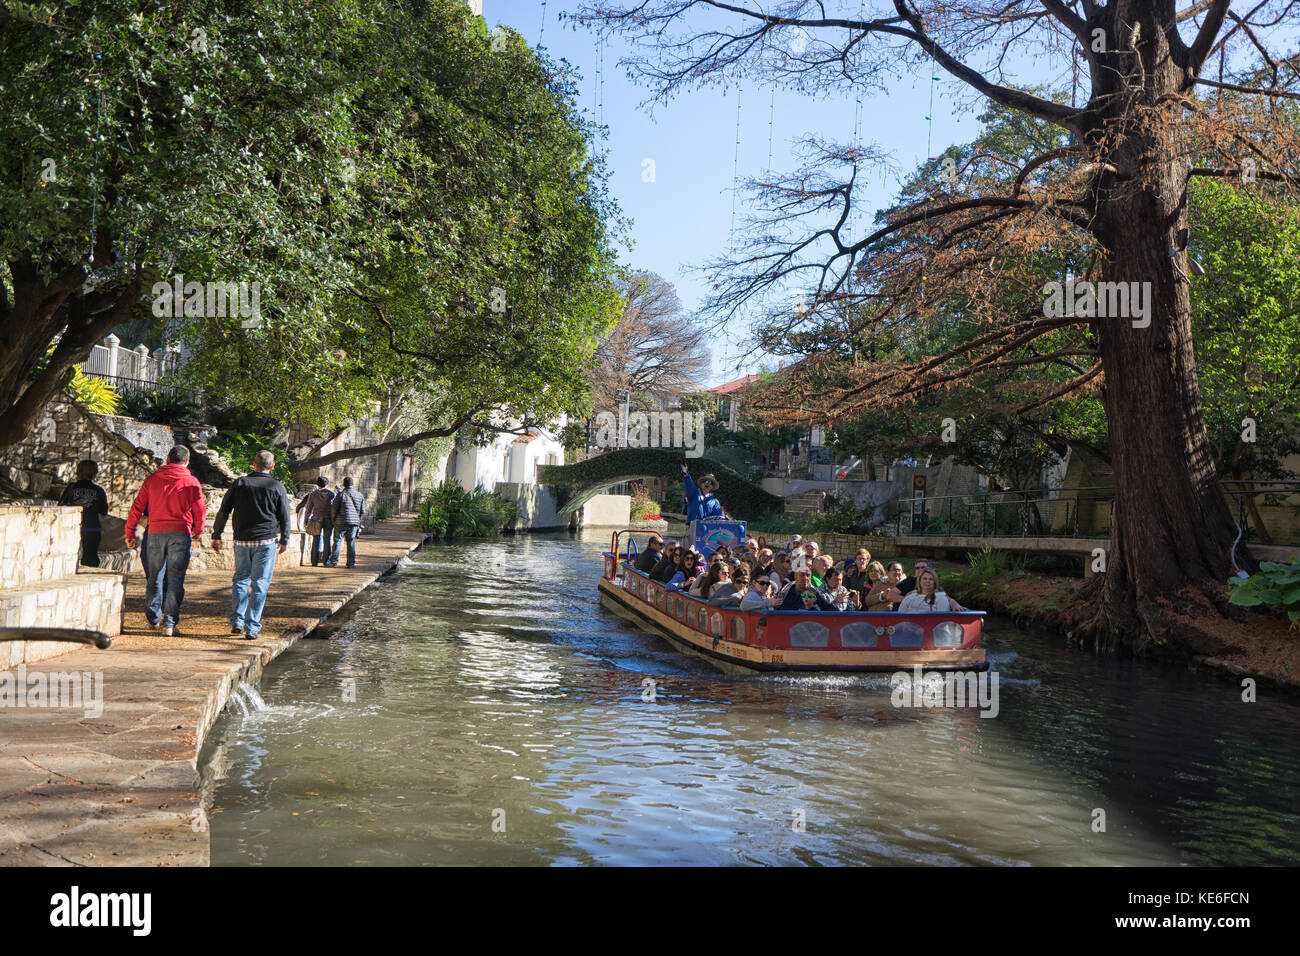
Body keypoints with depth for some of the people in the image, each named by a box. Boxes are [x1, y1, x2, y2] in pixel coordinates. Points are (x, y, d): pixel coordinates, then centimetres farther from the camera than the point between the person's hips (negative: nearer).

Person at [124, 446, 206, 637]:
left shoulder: (152, 480, 6)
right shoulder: (191, 482, 1)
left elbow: (137, 508, 5)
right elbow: (200, 511, 4)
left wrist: (129, 532, 13)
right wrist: (197, 531, 22)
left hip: (155, 532, 2)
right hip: (180, 534, -2)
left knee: (155, 576, 16)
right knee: (175, 579, -1)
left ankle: (153, 617, 27)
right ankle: (169, 623, -5)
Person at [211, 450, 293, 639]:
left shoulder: (239, 484, 4)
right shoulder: (276, 487, -1)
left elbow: (223, 511, 4)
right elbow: (284, 517, 2)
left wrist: (216, 535, 11)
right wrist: (284, 541, 13)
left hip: (242, 540, 2)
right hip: (266, 541, -2)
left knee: (240, 579, 16)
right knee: (260, 583, 0)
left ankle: (237, 621, 10)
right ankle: (252, 627, -2)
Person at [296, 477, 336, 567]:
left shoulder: (313, 494, 3)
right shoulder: (332, 494, 0)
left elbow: (308, 509, 4)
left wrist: (306, 521, 9)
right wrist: (334, 521, -1)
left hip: (316, 519, 1)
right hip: (328, 519, -1)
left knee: (316, 540, 6)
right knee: (327, 540, 4)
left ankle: (314, 561, 3)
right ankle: (326, 561, 2)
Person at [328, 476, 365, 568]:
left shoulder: (340, 494, -7)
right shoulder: (359, 496, 5)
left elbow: (334, 509, -5)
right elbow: (363, 512, 7)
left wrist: (333, 519, 11)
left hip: (341, 522, -3)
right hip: (354, 523, 3)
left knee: (337, 541, 4)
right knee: (351, 542, 8)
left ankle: (334, 562, 5)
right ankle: (351, 563, 6)